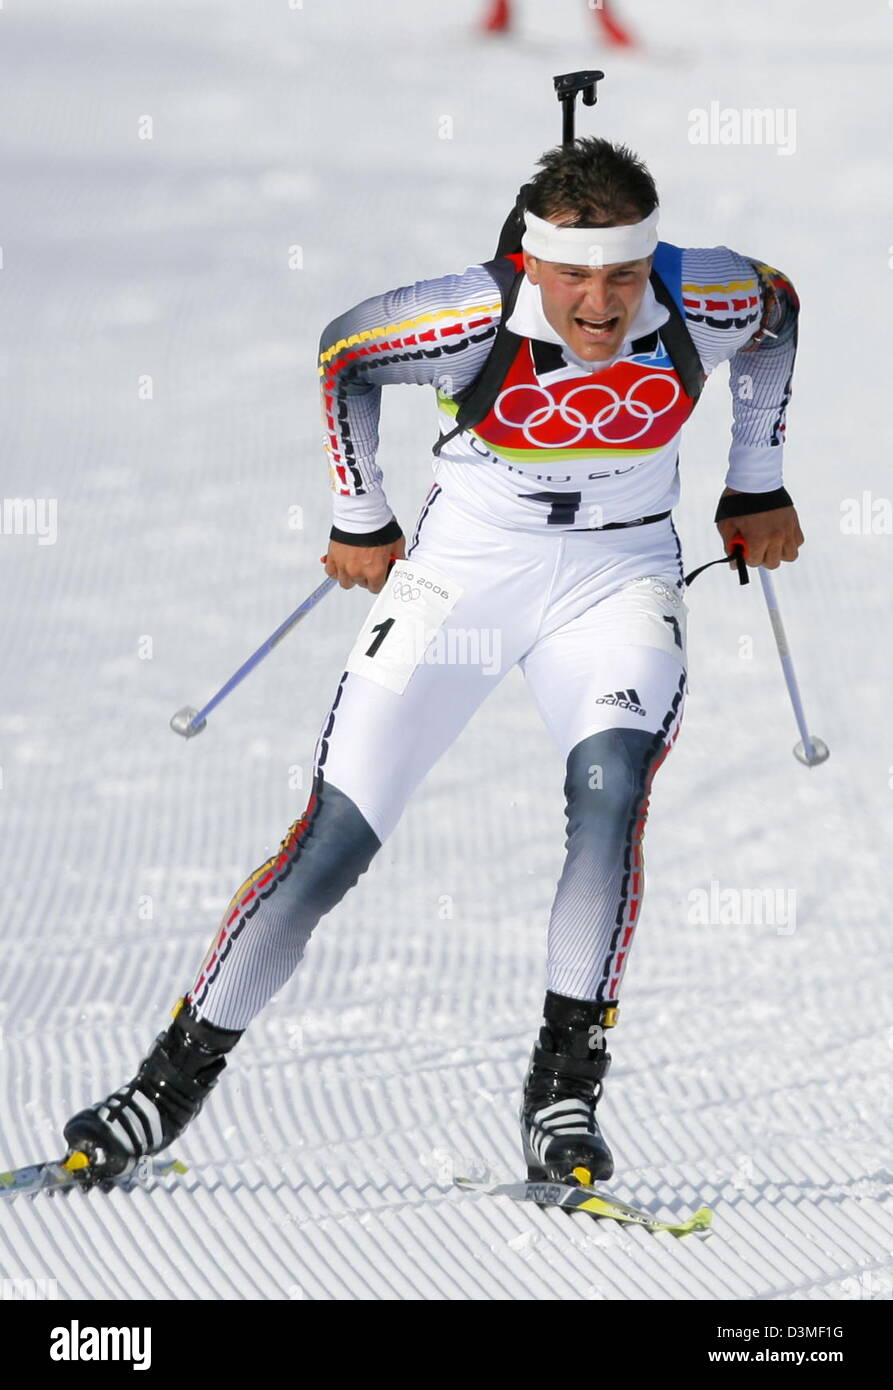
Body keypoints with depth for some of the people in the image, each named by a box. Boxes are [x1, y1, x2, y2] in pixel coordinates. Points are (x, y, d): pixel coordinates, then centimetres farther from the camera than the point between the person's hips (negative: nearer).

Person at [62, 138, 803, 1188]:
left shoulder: (703, 302, -19)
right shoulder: (478, 317, -24)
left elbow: (778, 308, 6)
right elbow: (343, 351, -4)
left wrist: (756, 486, 14)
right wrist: (360, 522, 6)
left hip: (617, 577, 1)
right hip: (465, 569, -1)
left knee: (611, 782, -29)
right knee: (334, 840, -6)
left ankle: (563, 1092, -21)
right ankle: (177, 1079, 8)